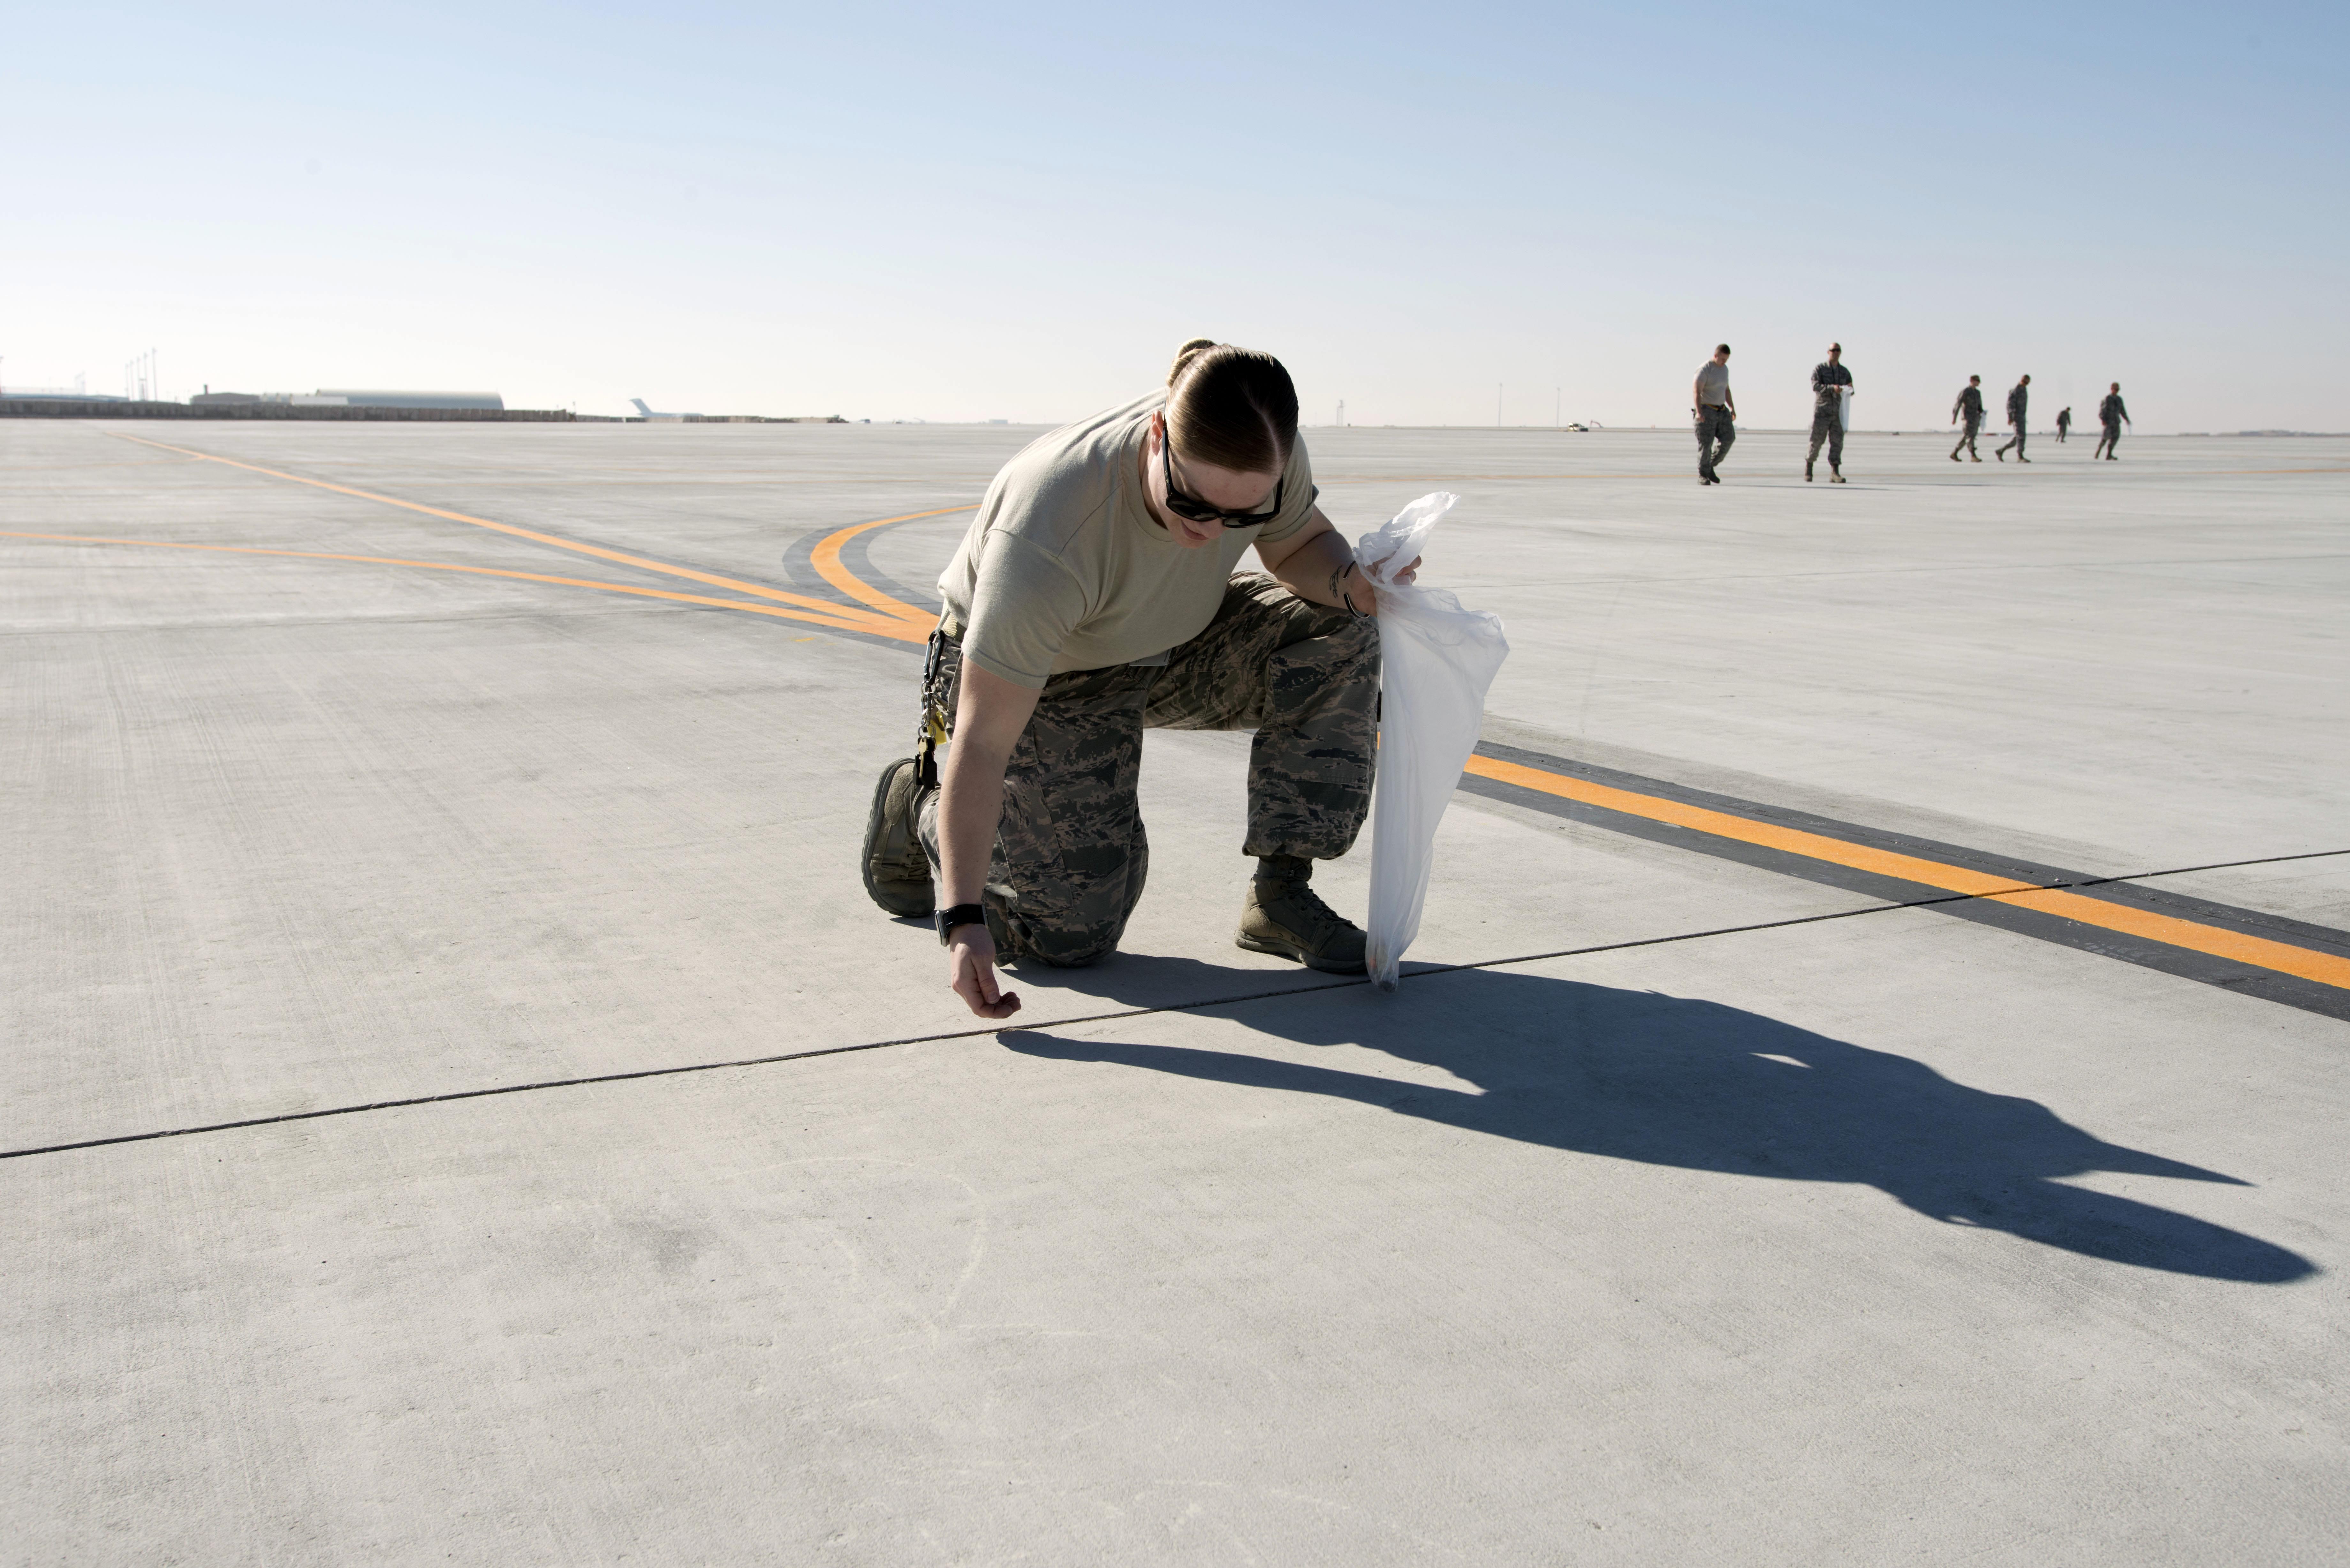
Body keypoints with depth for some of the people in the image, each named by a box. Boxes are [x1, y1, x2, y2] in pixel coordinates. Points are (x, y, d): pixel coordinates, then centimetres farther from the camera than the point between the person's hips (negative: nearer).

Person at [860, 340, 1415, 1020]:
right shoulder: (1048, 536, -42)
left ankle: (1280, 894, -8)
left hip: (1166, 647, 6)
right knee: (1074, 931, -10)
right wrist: (963, 920, -40)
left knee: (1339, 633, -18)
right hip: (1036, 683, -5)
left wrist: (1350, 577, -28)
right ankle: (922, 809, 18)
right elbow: (982, 742, -37)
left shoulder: (1263, 459, -26)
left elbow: (1301, 544, -2)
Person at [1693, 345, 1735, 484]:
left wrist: (1732, 408, 15)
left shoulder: (1725, 369, 11)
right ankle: (1703, 476, 0)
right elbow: (1697, 392, -21)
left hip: (1722, 411, 7)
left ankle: (1710, 467, 11)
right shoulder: (1704, 370, -13)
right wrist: (1699, 412, -32)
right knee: (1706, 444, -7)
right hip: (1706, 411, -7)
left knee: (1728, 439, -4)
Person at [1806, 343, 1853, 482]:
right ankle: (1808, 467, 21)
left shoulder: (1845, 372, 13)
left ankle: (1835, 473, -13)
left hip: (1838, 413, 3)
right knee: (1816, 442, -1)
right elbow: (1816, 386, -15)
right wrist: (1832, 388, -29)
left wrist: (1849, 389, -8)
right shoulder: (1819, 369, 0)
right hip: (1822, 412, -3)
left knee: (1838, 442, -8)